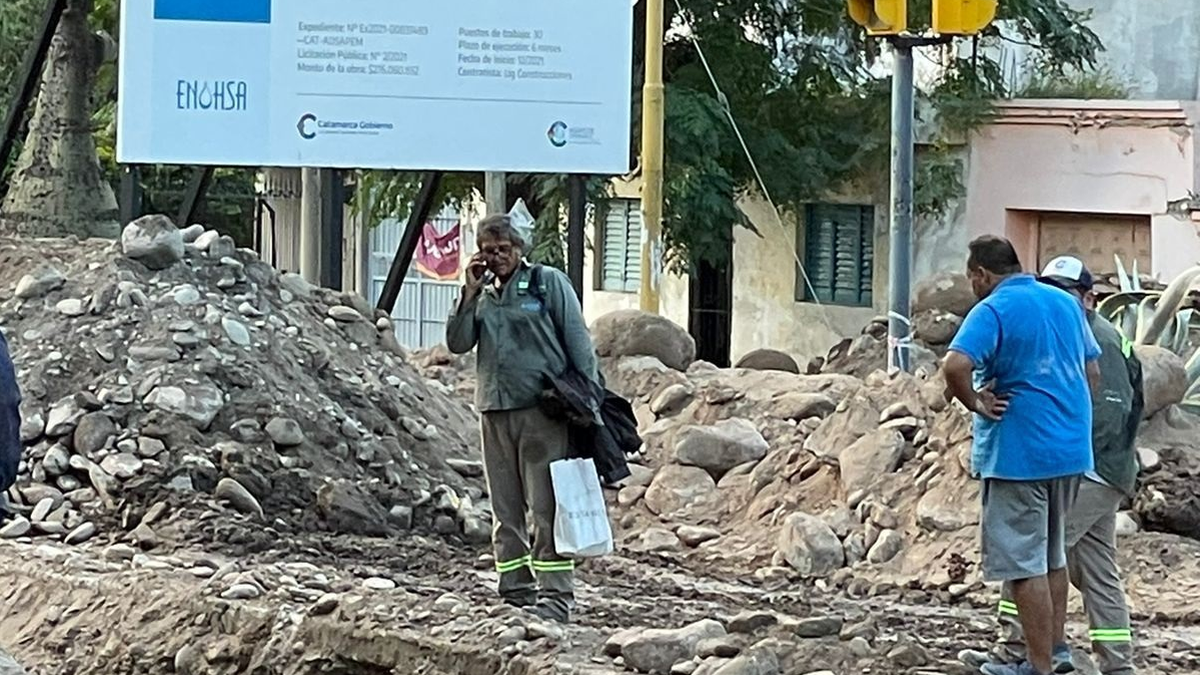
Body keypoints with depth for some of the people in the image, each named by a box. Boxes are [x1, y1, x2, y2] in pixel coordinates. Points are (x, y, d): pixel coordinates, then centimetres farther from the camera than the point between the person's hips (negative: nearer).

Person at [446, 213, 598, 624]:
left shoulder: (549, 283, 3)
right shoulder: (482, 295, 16)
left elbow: (578, 341, 2)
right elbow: (457, 344, 5)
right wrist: (471, 293, -3)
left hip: (542, 409, -5)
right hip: (494, 411, 5)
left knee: (547, 507, -8)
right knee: (505, 511, 7)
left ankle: (556, 595, -7)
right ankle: (516, 592, 12)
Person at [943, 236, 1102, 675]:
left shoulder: (994, 310, -13)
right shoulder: (1067, 304, 10)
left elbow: (956, 366, -29)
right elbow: (1093, 372, 19)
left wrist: (975, 403, -14)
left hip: (1019, 453, -8)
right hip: (1072, 451, 8)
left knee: (1024, 562, -1)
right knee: (1052, 555, 21)